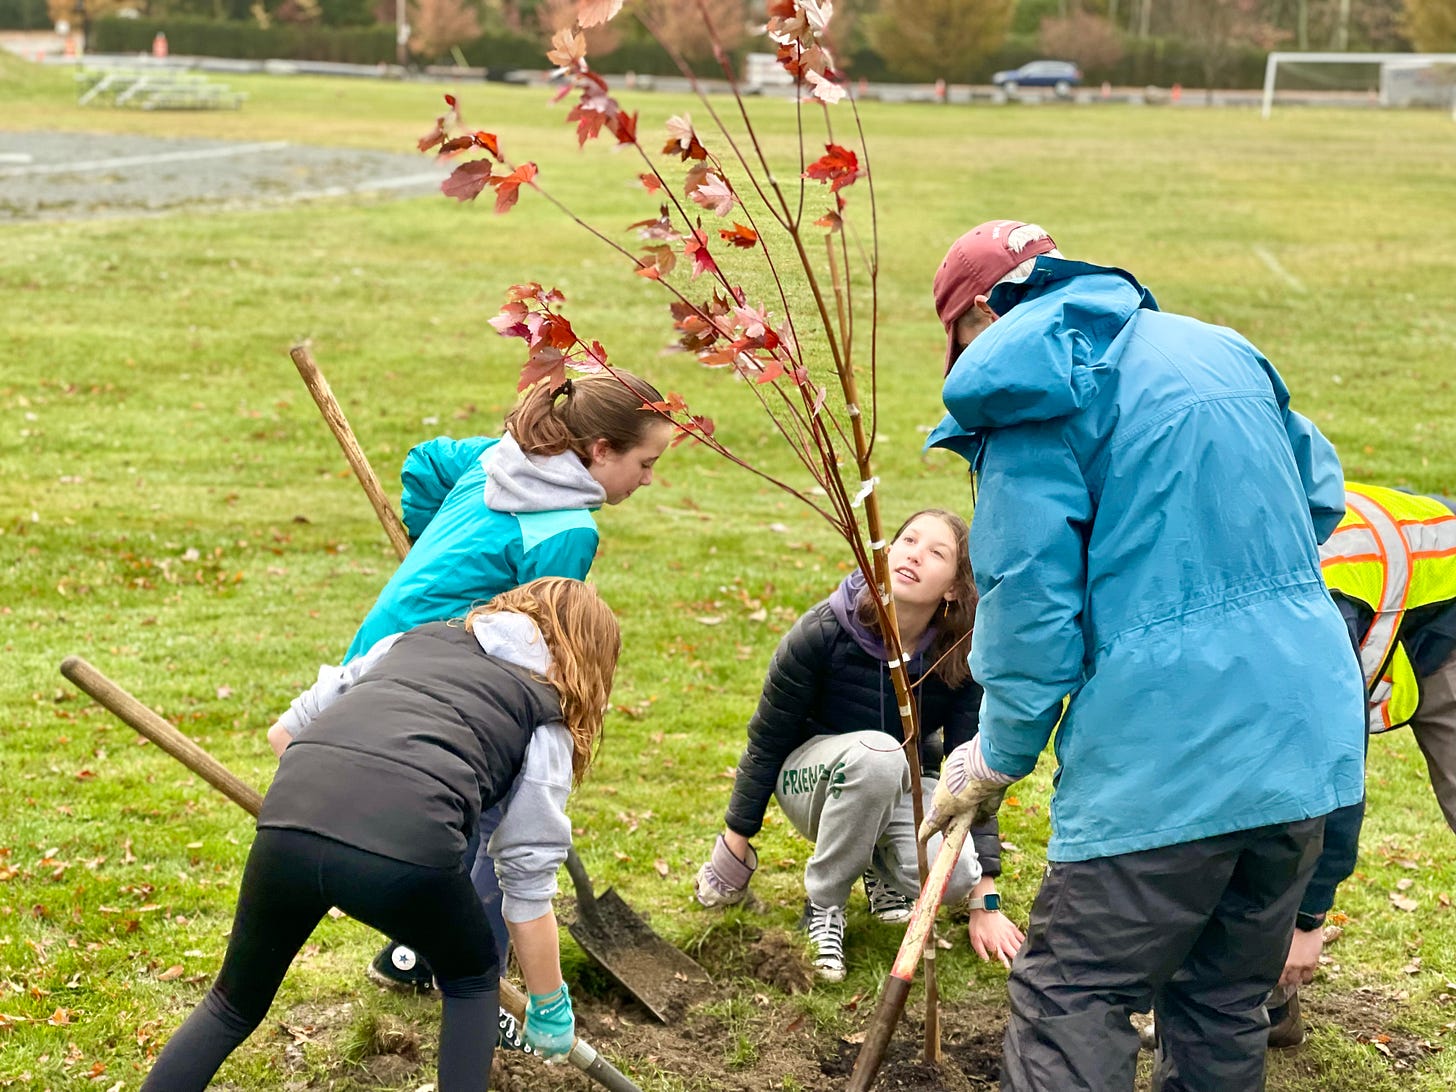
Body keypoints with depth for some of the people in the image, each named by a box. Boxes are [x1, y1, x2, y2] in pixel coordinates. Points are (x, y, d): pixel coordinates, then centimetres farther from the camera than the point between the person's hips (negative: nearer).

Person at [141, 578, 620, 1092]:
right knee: (472, 978, 29)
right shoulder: (547, 720, 22)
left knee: (235, 1004, 27)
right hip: (408, 846, -3)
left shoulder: (417, 636, 33)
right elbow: (528, 879, 18)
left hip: (288, 820, 3)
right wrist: (549, 1007, 29)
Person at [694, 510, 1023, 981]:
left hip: (905, 786, 2)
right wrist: (735, 846, -5)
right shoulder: (823, 632, -24)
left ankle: (881, 866, 7)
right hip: (814, 773, -2)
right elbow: (767, 741, -11)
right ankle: (822, 908, -17)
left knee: (951, 874, -31)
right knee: (876, 752, -38)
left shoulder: (963, 660, -18)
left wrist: (985, 903, -17)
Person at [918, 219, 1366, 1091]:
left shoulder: (1032, 391, -7)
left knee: (1069, 1003, -1)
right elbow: (1318, 491, 25)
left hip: (1170, 751, -7)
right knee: (1228, 1003, 19)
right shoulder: (1219, 347, 15)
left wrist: (999, 758, -1)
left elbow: (1029, 598, -12)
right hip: (1310, 738, 8)